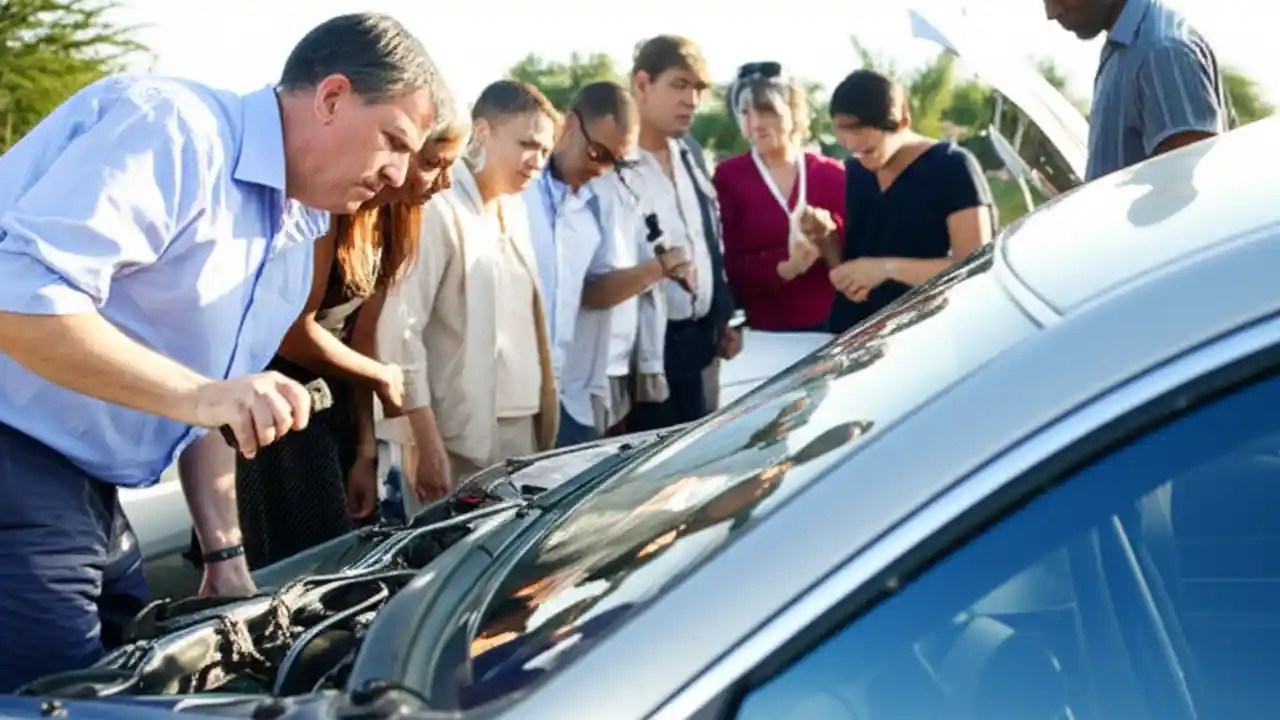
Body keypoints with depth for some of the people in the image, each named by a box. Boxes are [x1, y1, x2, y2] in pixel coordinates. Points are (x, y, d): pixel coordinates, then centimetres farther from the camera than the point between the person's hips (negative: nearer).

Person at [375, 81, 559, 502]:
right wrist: (427, 445, -22)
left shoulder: (513, 211, 15)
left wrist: (543, 424, 13)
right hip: (460, 439, -8)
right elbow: (401, 330, -18)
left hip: (522, 431, 8)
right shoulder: (438, 210, -12)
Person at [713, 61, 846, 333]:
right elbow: (728, 265, -3)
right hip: (765, 330, -2)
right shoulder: (728, 177, 0)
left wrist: (830, 245, -14)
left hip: (832, 323, 2)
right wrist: (784, 269, -18)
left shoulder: (832, 174, 4)